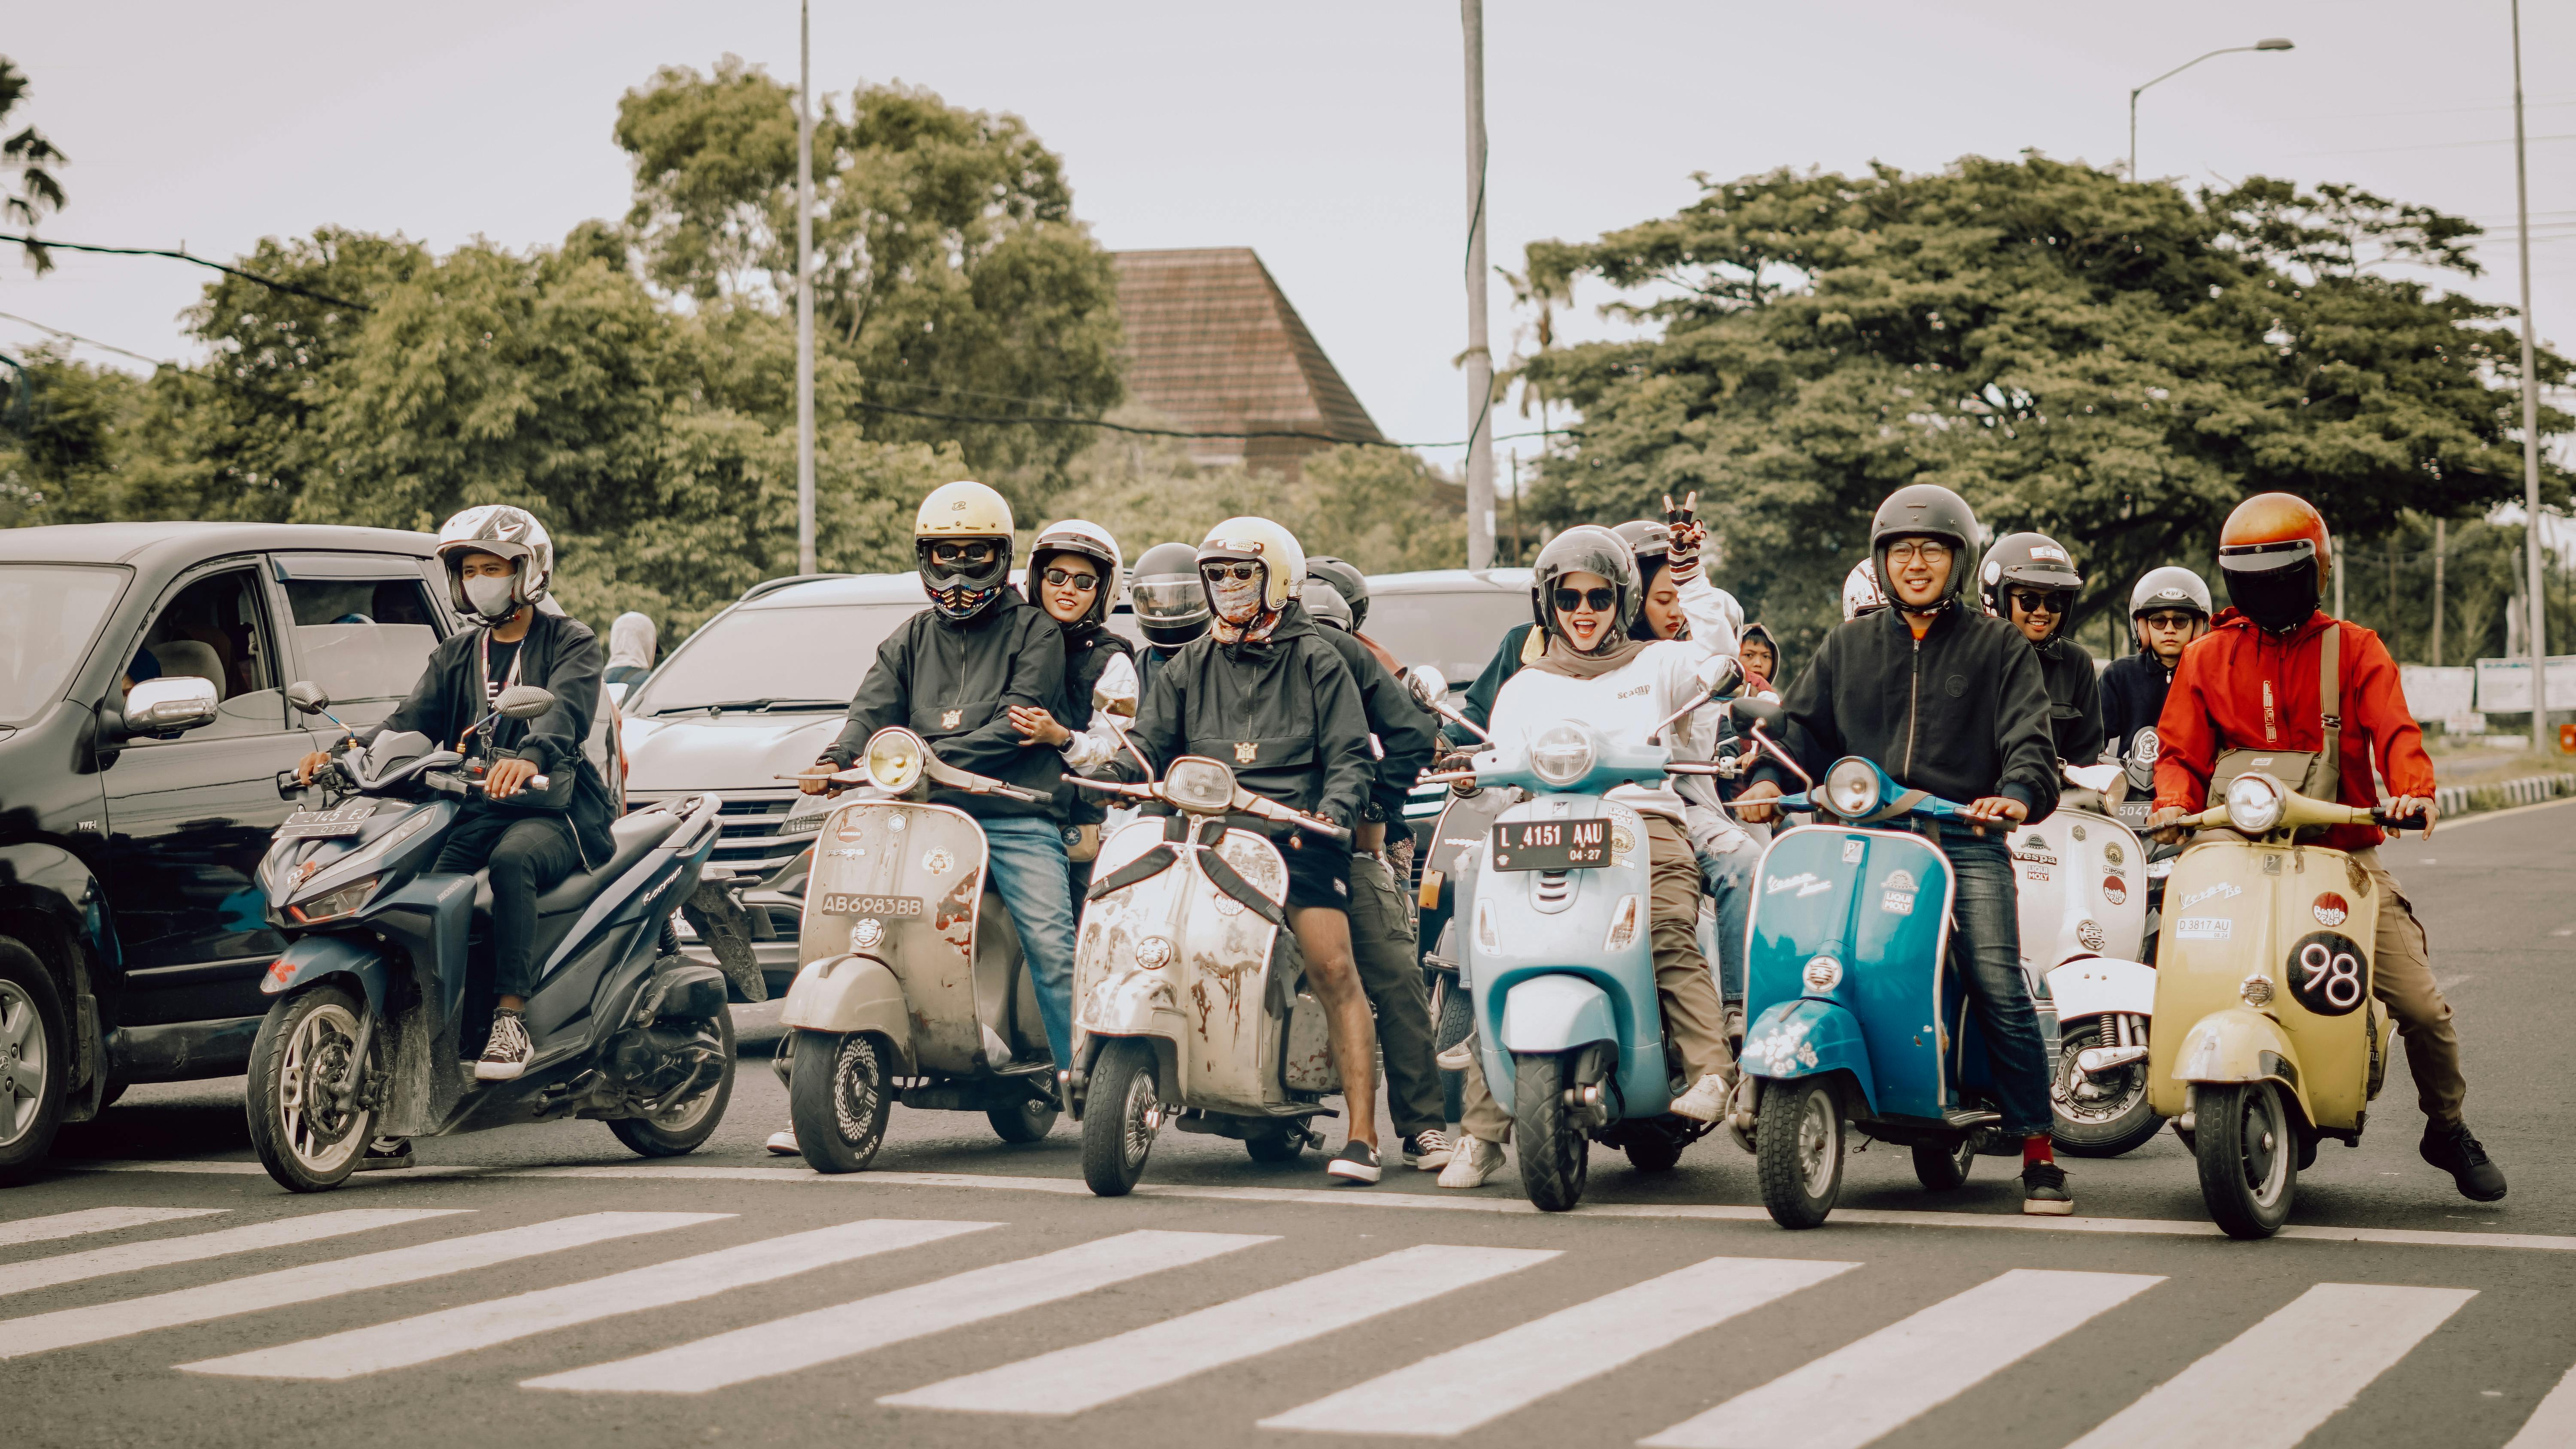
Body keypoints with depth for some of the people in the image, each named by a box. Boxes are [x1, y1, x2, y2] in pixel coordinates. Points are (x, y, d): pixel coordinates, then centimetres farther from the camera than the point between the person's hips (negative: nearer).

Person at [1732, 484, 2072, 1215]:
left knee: (1998, 986, -16)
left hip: (1965, 839, -3)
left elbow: (2029, 739, 1)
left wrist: (2018, 795, -21)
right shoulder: (1847, 646, 22)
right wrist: (1768, 778, -6)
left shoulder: (2000, 647, 14)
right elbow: (1801, 721, 16)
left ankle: (2037, 1148, -8)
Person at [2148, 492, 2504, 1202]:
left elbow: (2393, 730, -5)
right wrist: (2173, 804, -14)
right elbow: (2182, 747, 8)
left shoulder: (2354, 649, 8)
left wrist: (2413, 791, -25)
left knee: (2421, 1006, -8)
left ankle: (2449, 1129, 16)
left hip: (2345, 854, -1)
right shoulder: (2208, 658, 13)